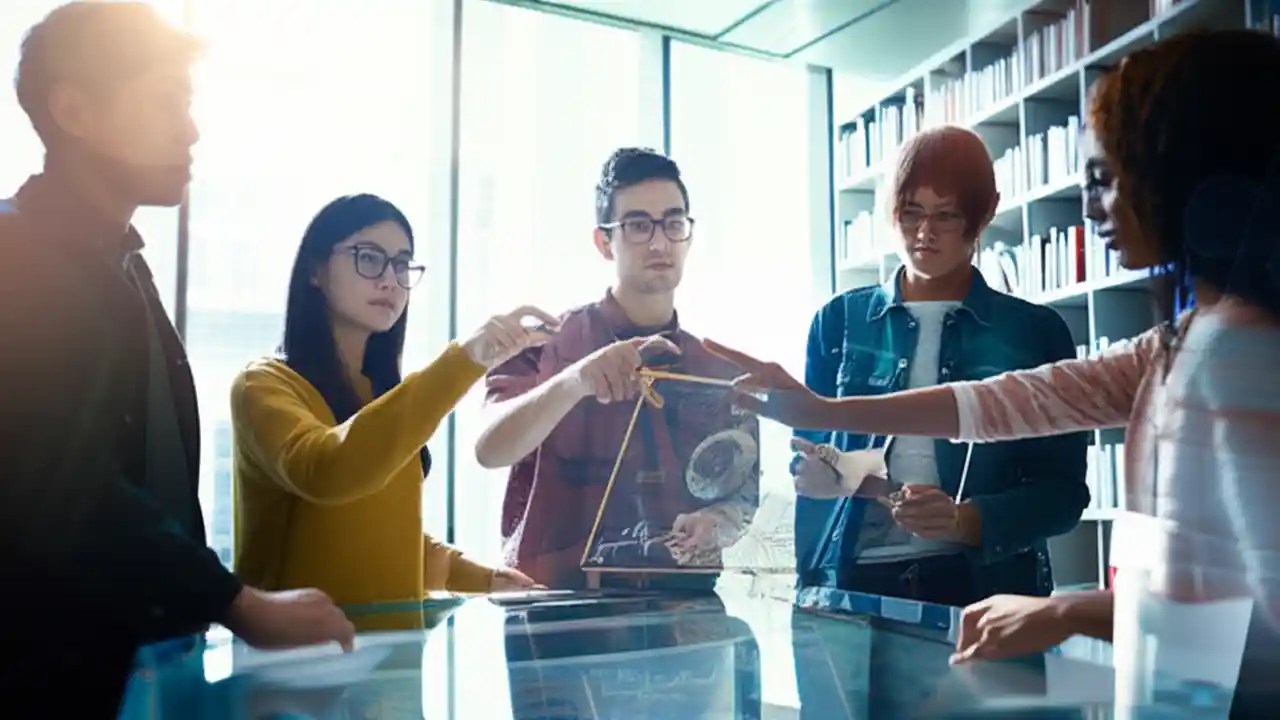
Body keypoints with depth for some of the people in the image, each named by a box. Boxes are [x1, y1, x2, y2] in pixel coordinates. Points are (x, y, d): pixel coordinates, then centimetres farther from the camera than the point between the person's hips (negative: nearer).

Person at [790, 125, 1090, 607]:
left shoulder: (1035, 331, 6)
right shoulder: (840, 321, 9)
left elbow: (1064, 489, 2)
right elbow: (805, 462, 11)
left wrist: (967, 522, -14)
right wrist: (811, 473, -11)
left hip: (984, 583, -1)